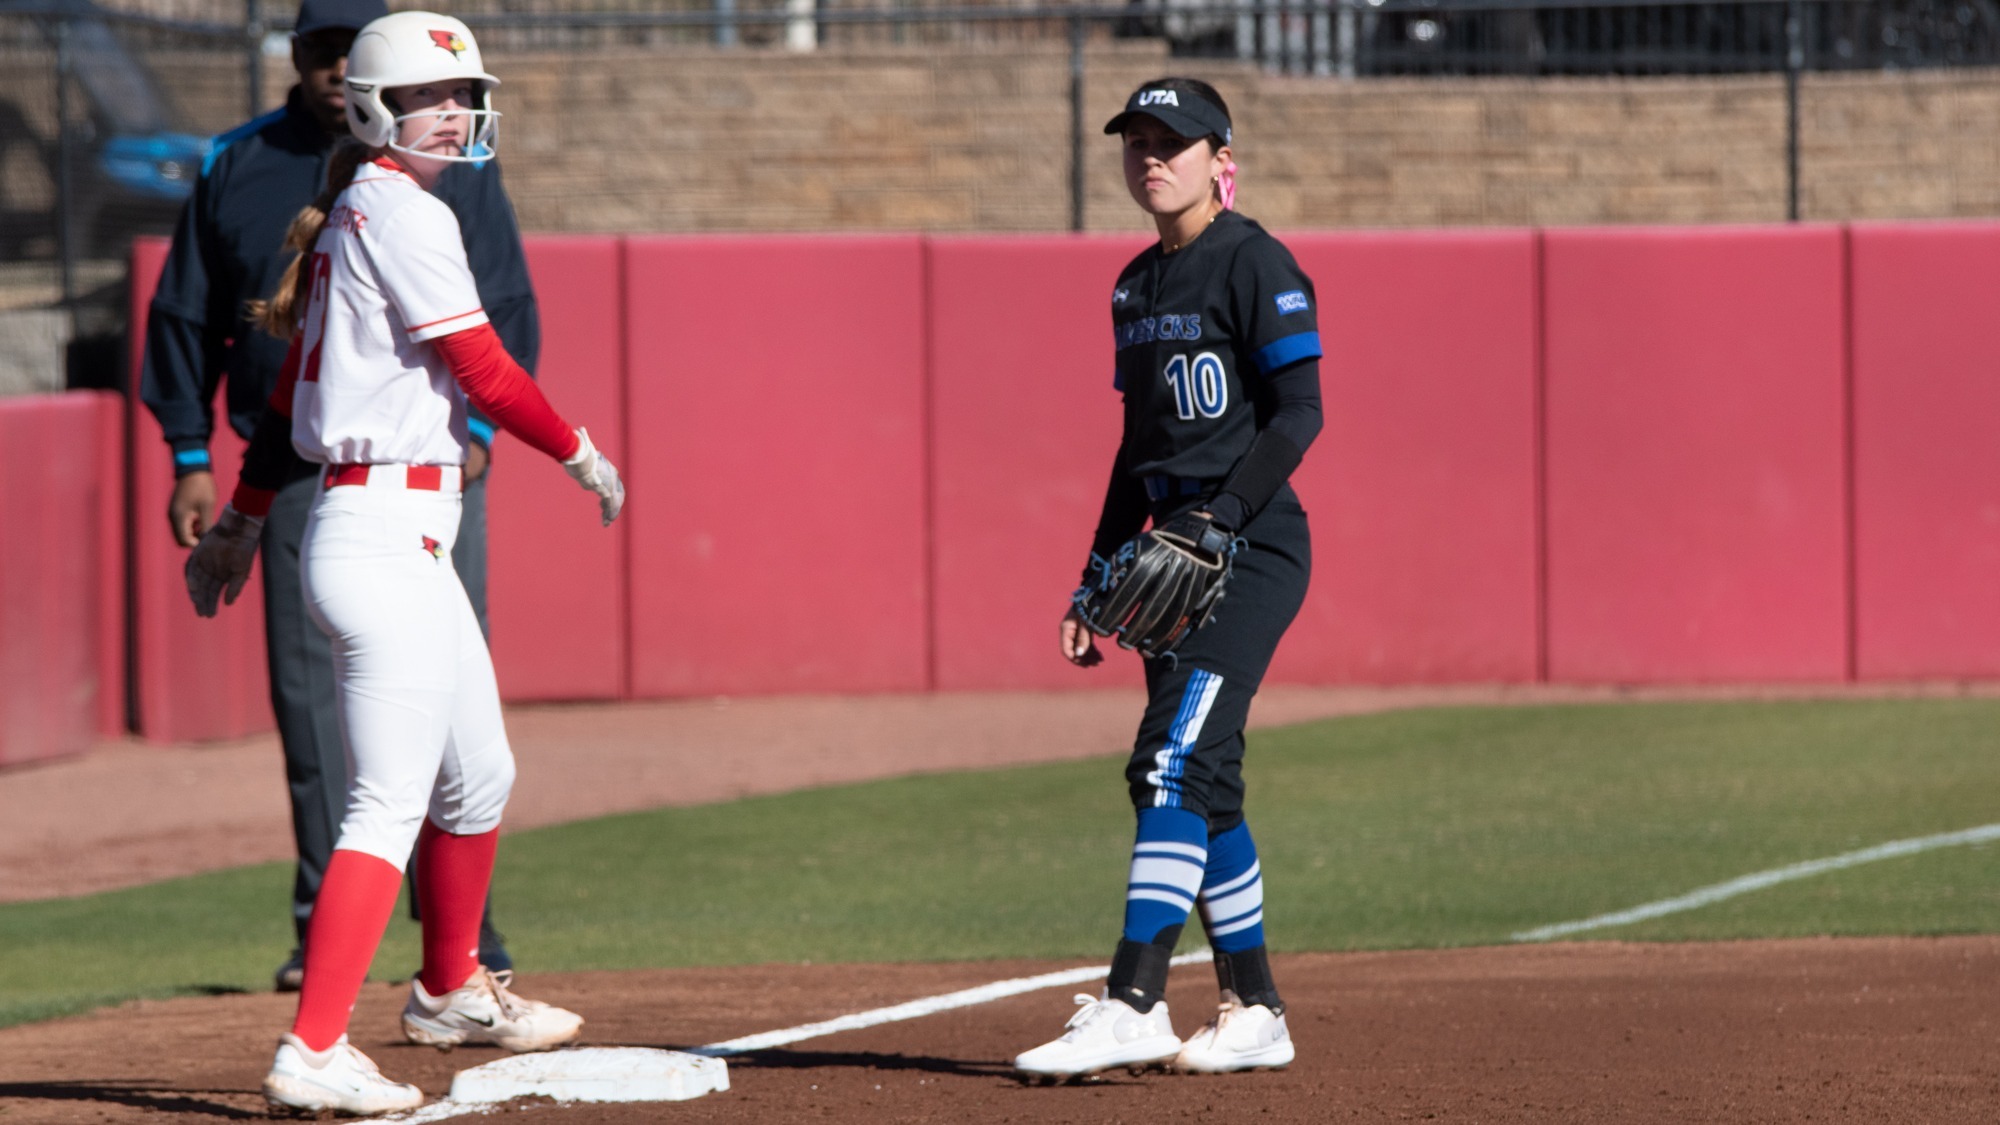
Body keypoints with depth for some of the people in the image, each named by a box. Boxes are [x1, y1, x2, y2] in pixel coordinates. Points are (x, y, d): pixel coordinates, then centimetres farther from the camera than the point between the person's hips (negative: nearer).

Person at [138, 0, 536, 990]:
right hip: (299, 471, 1)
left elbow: (506, 308, 5)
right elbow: (184, 317, 13)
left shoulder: (452, 160, 6)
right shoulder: (236, 167, 10)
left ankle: (460, 927, 1)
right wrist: (190, 455, 6)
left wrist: (480, 429, -9)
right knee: (310, 695, 0)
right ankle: (326, 932, 5)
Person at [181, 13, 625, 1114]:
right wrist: (580, 453, 1)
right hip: (387, 535, -10)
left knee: (478, 777, 23)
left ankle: (450, 990, 40)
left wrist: (242, 519, 28)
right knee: (390, 806, -13)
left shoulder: (346, 217, 15)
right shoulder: (401, 213, -12)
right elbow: (485, 373, -13)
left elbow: (290, 388, 22)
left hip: (407, 539, 10)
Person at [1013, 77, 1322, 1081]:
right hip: (1178, 548, 9)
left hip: (1251, 547, -9)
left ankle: (1132, 1001, -23)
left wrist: (1220, 517, -23)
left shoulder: (1253, 265, -7)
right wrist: (1096, 580, 17)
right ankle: (1254, 1012, 14)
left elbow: (1298, 414, -14)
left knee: (1175, 761, -18)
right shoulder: (1137, 286, 17)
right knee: (1199, 781, 8)